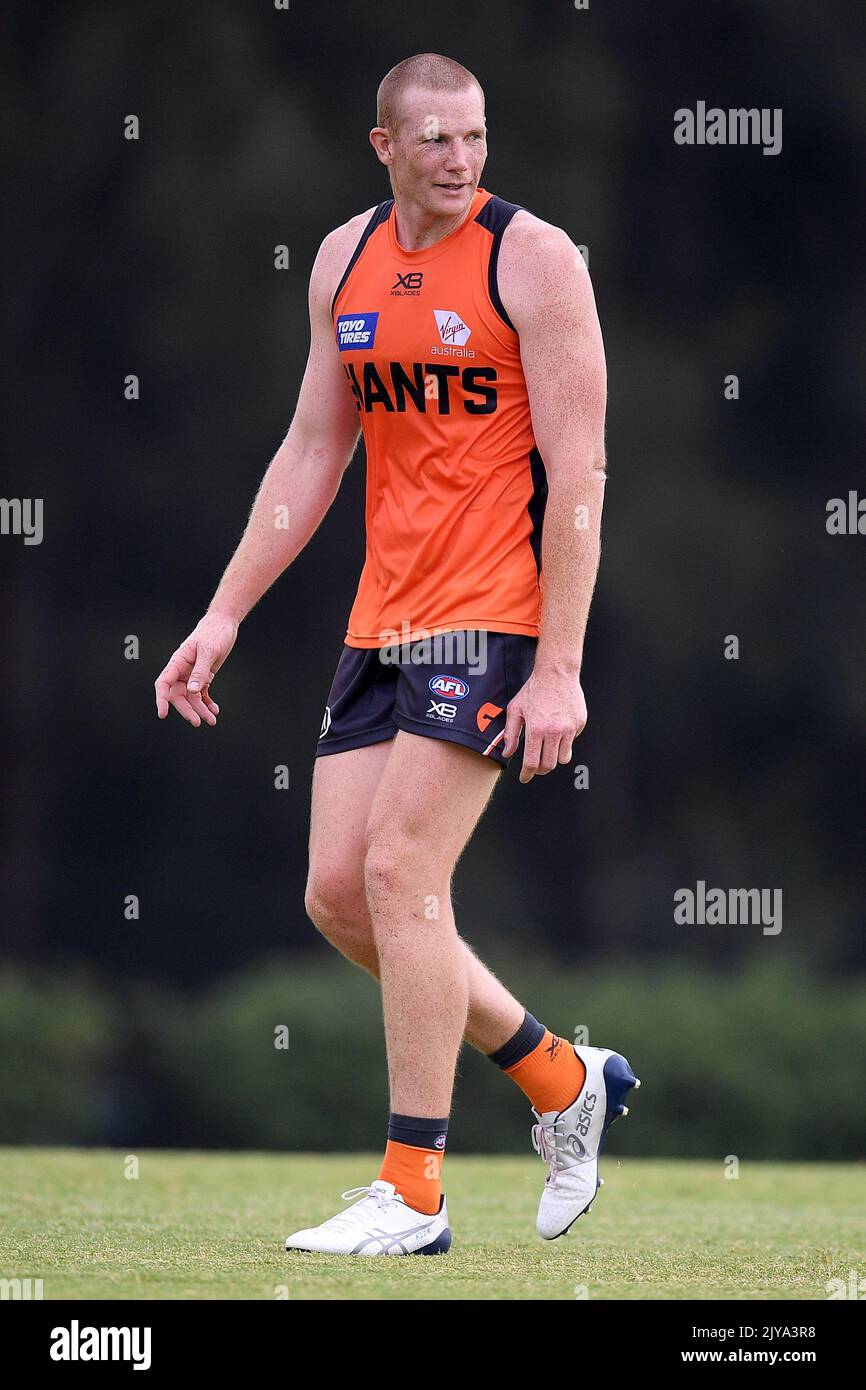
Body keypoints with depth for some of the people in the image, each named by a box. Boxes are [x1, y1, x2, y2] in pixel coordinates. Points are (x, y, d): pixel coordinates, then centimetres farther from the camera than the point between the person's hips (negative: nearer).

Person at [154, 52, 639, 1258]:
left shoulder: (532, 257, -10)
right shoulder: (346, 262, 10)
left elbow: (578, 472, -13)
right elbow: (312, 454, 17)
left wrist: (560, 667, -18)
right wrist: (224, 616, 12)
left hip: (494, 617, -7)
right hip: (383, 620, 7)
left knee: (402, 872, -14)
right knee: (339, 893, 3)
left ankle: (412, 1194, -6)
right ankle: (564, 1081, 21)